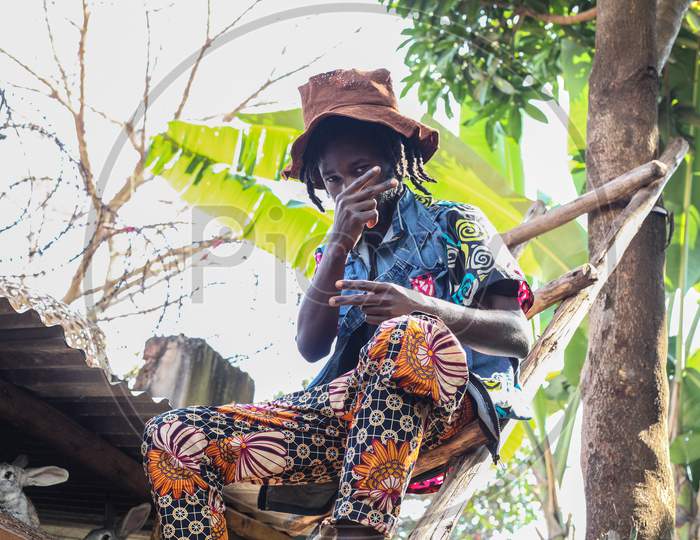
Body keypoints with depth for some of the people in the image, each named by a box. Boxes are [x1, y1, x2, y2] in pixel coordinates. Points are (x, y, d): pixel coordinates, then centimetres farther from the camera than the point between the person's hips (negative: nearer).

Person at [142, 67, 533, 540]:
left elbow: (519, 337, -1)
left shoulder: (456, 225, 12)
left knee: (403, 336, -40)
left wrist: (426, 309, -19)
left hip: (440, 407, -5)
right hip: (346, 414, 5)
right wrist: (339, 243, -6)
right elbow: (311, 347, 6)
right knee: (169, 439, -12)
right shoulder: (338, 253, 24)